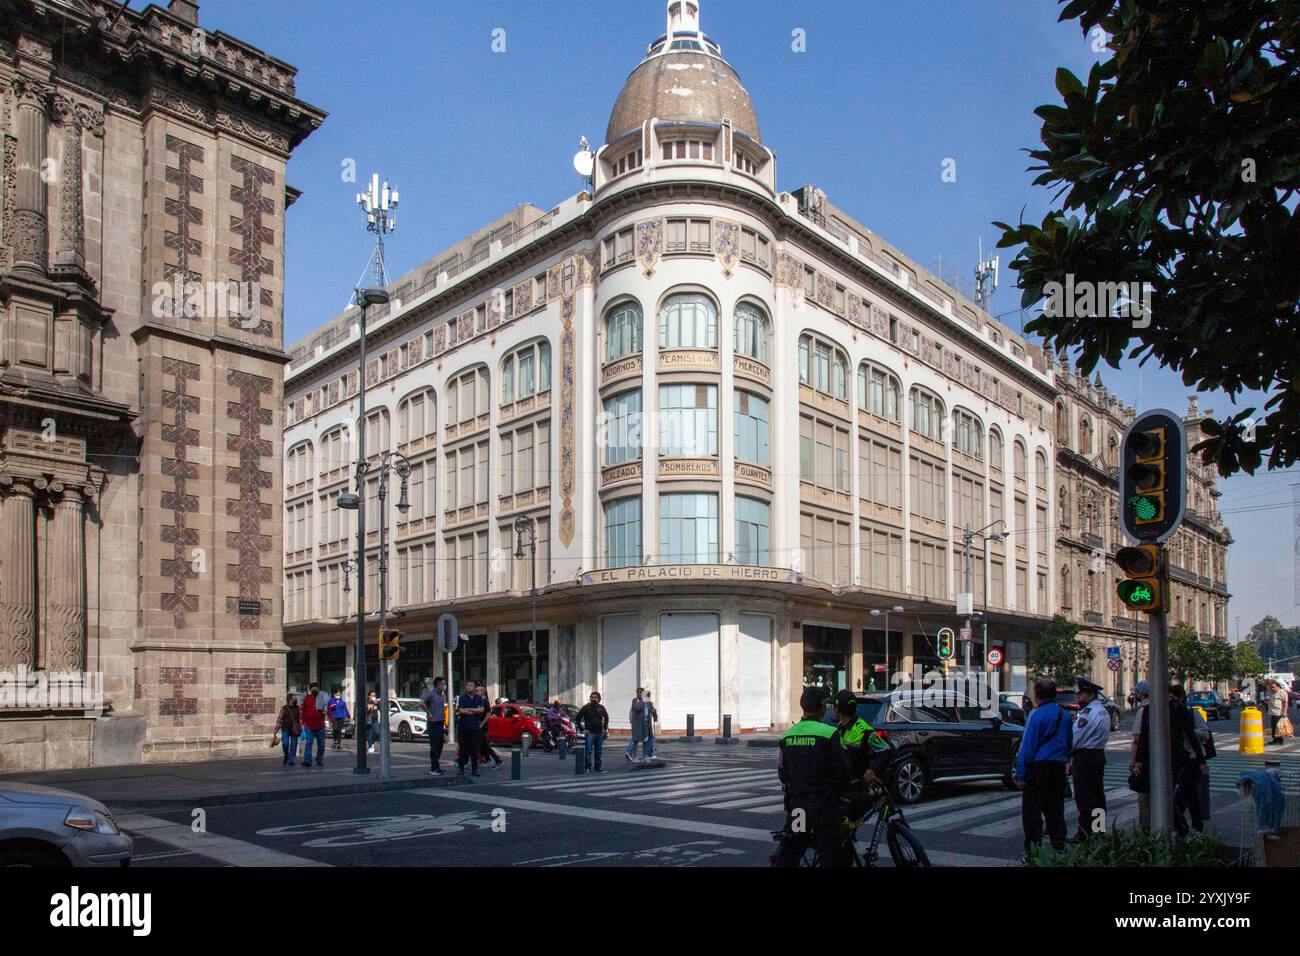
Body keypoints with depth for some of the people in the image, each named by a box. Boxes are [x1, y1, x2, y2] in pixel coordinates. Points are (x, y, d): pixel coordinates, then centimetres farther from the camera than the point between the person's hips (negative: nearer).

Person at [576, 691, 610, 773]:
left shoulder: (601, 708, 6)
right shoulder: (586, 708, -5)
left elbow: (606, 717, 23)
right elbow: (578, 718, -2)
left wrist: (605, 728, 14)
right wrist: (582, 729, -7)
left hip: (599, 733, 4)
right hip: (589, 732, -4)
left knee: (598, 751, 11)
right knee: (588, 751, -8)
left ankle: (598, 767, 20)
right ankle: (588, 767, -3)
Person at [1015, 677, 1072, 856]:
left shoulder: (1037, 715, -13)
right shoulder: (1065, 716, 8)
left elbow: (1027, 747, -13)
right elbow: (1069, 743, 17)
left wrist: (1021, 775, -11)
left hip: (1039, 767, -7)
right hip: (1059, 767, 7)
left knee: (1031, 811, 0)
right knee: (1055, 810, 15)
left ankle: (1033, 851, -1)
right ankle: (1059, 847, 19)